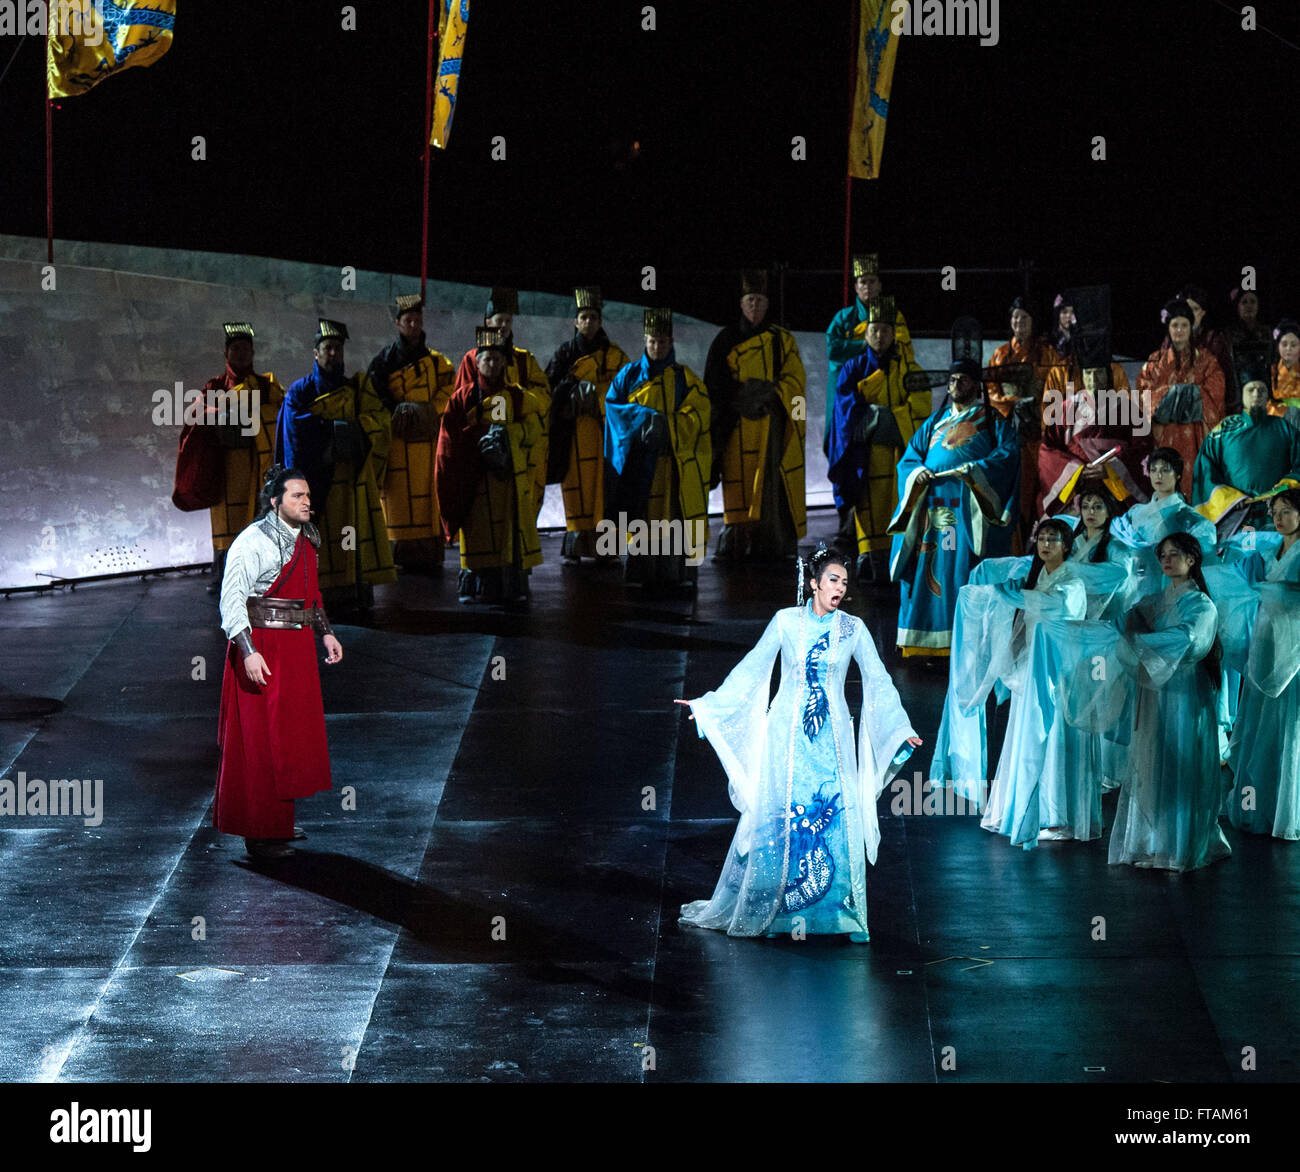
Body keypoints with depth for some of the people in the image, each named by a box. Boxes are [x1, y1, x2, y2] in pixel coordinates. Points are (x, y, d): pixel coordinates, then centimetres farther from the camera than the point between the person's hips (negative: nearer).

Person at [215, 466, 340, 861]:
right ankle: (260, 834, 1)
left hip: (297, 647, 9)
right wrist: (248, 651, -27)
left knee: (292, 736, 14)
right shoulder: (253, 542, -15)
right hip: (261, 650, -9)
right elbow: (231, 599, -19)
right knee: (260, 742, -4)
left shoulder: (305, 540, 11)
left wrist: (325, 633, 17)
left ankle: (278, 822, 26)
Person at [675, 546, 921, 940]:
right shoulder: (786, 621, -2)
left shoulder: (853, 629, 1)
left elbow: (877, 681, 7)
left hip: (831, 737, 1)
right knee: (780, 819, 1)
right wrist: (708, 705, 7)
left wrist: (900, 727, 2)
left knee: (838, 820, -5)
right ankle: (773, 911, 12)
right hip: (787, 734, -1)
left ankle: (843, 913, 3)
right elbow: (751, 670, 6)